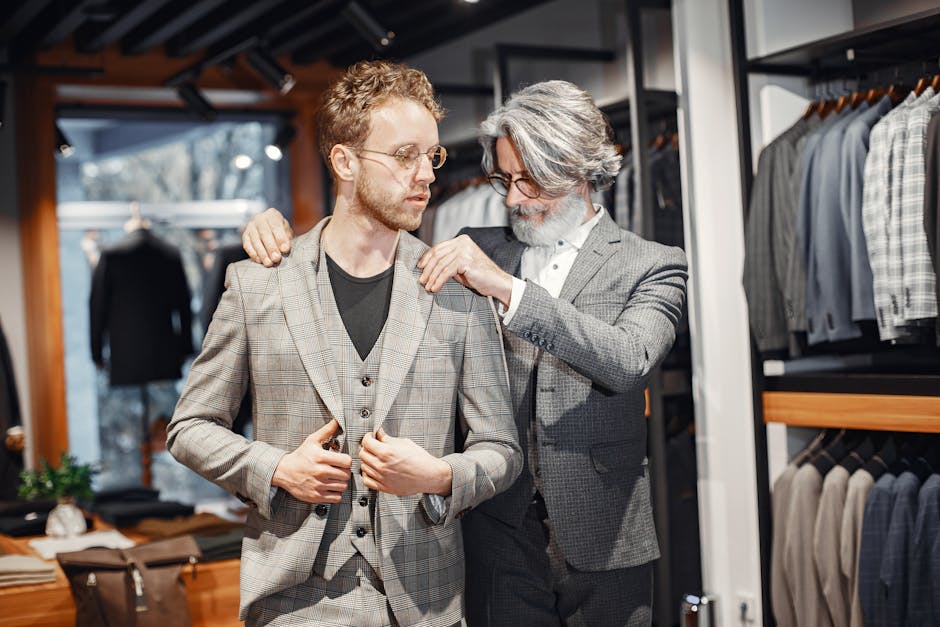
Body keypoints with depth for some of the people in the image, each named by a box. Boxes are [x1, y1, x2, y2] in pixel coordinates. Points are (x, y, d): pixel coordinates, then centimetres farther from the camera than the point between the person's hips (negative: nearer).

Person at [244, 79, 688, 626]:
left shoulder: (653, 266, -2)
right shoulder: (480, 250, 9)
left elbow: (630, 363, -19)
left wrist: (507, 288, -26)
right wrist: (280, 230, -7)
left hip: (604, 541, -2)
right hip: (501, 537, 2)